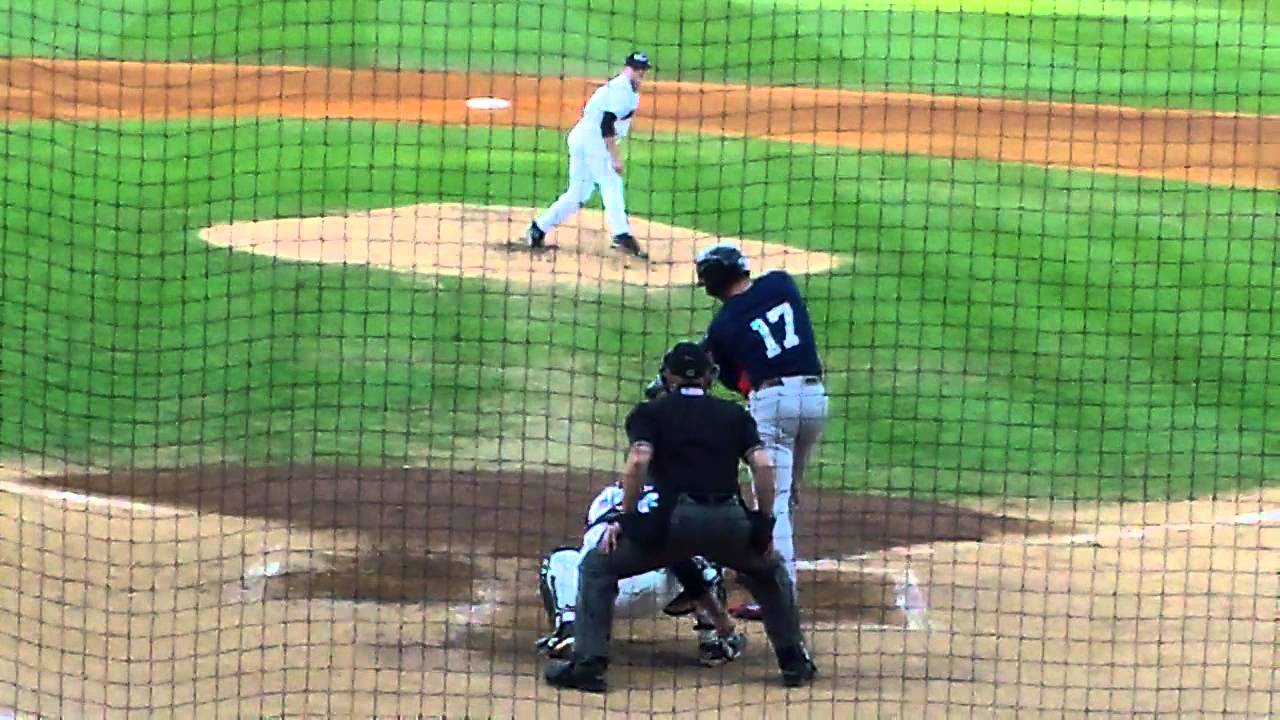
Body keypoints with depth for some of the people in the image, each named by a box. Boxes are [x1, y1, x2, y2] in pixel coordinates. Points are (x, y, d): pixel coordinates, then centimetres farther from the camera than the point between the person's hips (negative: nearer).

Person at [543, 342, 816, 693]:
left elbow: (639, 461, -4)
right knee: (771, 571, 33)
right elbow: (763, 466, 8)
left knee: (597, 566, 15)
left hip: (674, 519, -3)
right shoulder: (735, 414, 22)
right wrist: (765, 525, 15)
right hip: (729, 522, 3)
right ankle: (794, 662, 27)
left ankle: (588, 664, 2)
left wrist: (626, 518, 3)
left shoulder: (650, 411, 14)